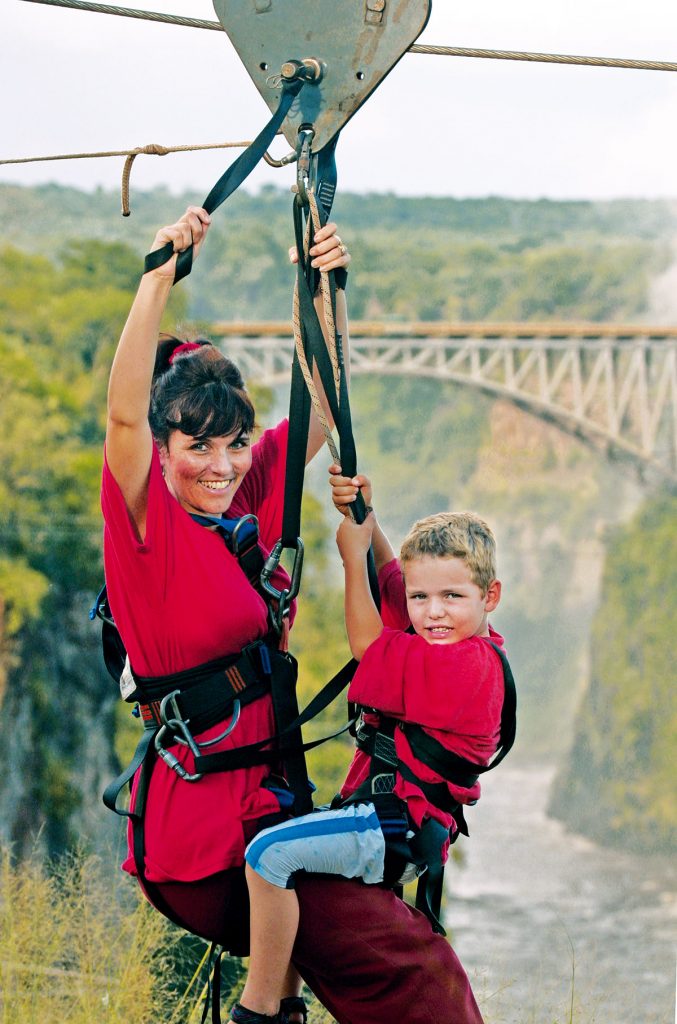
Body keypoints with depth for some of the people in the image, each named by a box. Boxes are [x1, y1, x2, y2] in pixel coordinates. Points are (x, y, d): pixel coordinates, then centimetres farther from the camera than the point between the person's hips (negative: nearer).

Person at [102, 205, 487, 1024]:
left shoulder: (255, 495, 9)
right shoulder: (146, 521, -9)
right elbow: (124, 413, -26)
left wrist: (326, 287, -4)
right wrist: (159, 278, -32)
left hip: (261, 796, 8)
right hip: (198, 819, -8)